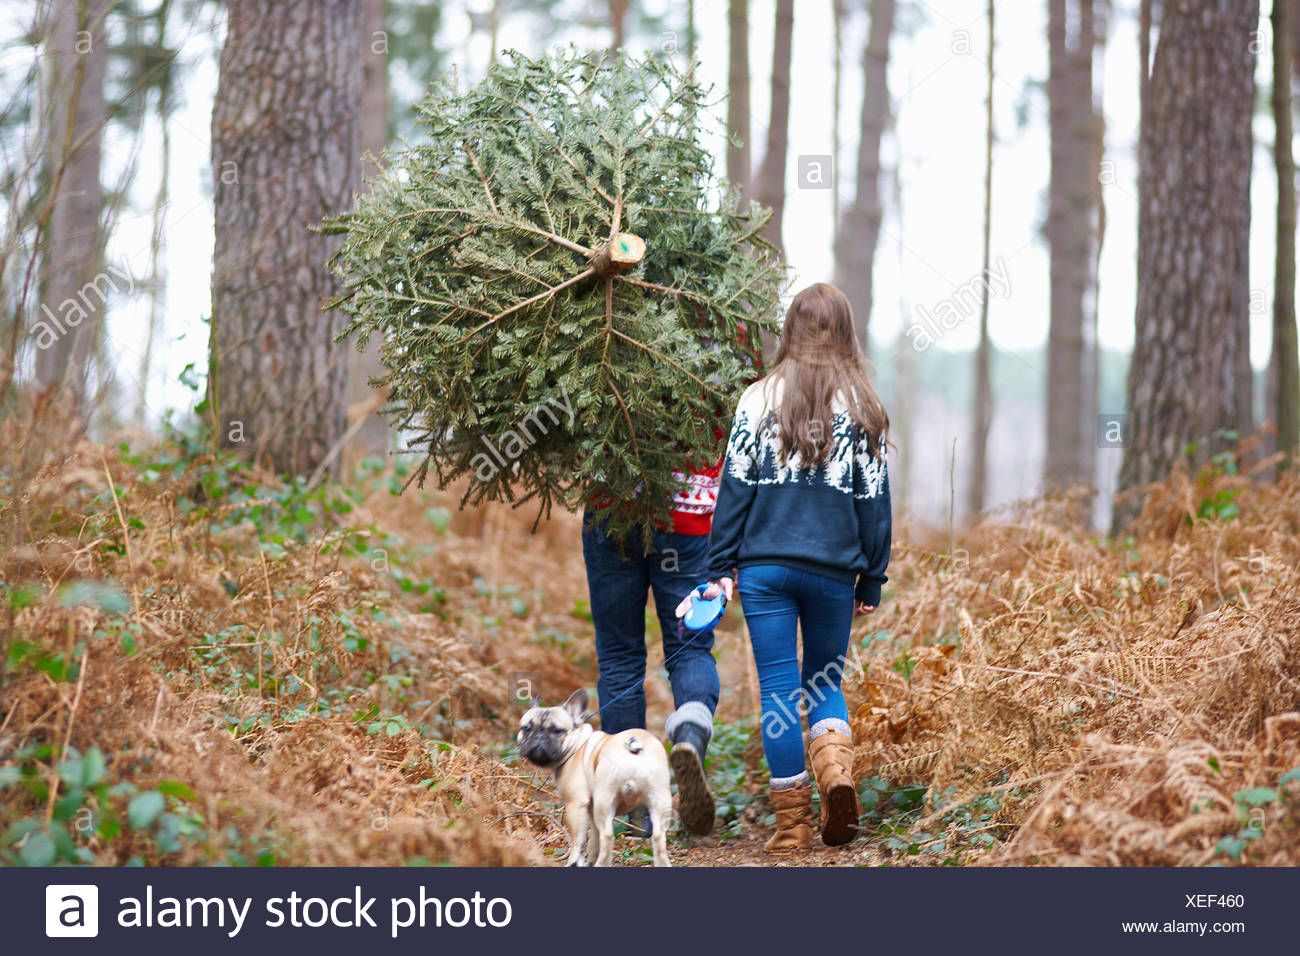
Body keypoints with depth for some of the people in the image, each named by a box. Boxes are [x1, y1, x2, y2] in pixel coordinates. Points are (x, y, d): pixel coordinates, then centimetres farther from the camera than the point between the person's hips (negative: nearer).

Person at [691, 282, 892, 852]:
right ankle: (836, 764, -12)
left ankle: (792, 821, 4)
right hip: (833, 570, 1)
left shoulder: (759, 398, 2)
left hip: (765, 564, -1)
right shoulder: (862, 407, 5)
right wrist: (872, 581, 11)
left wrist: (720, 566, 4)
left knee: (778, 690, 3)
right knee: (826, 682, 17)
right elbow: (874, 501, 6)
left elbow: (735, 485, 0)